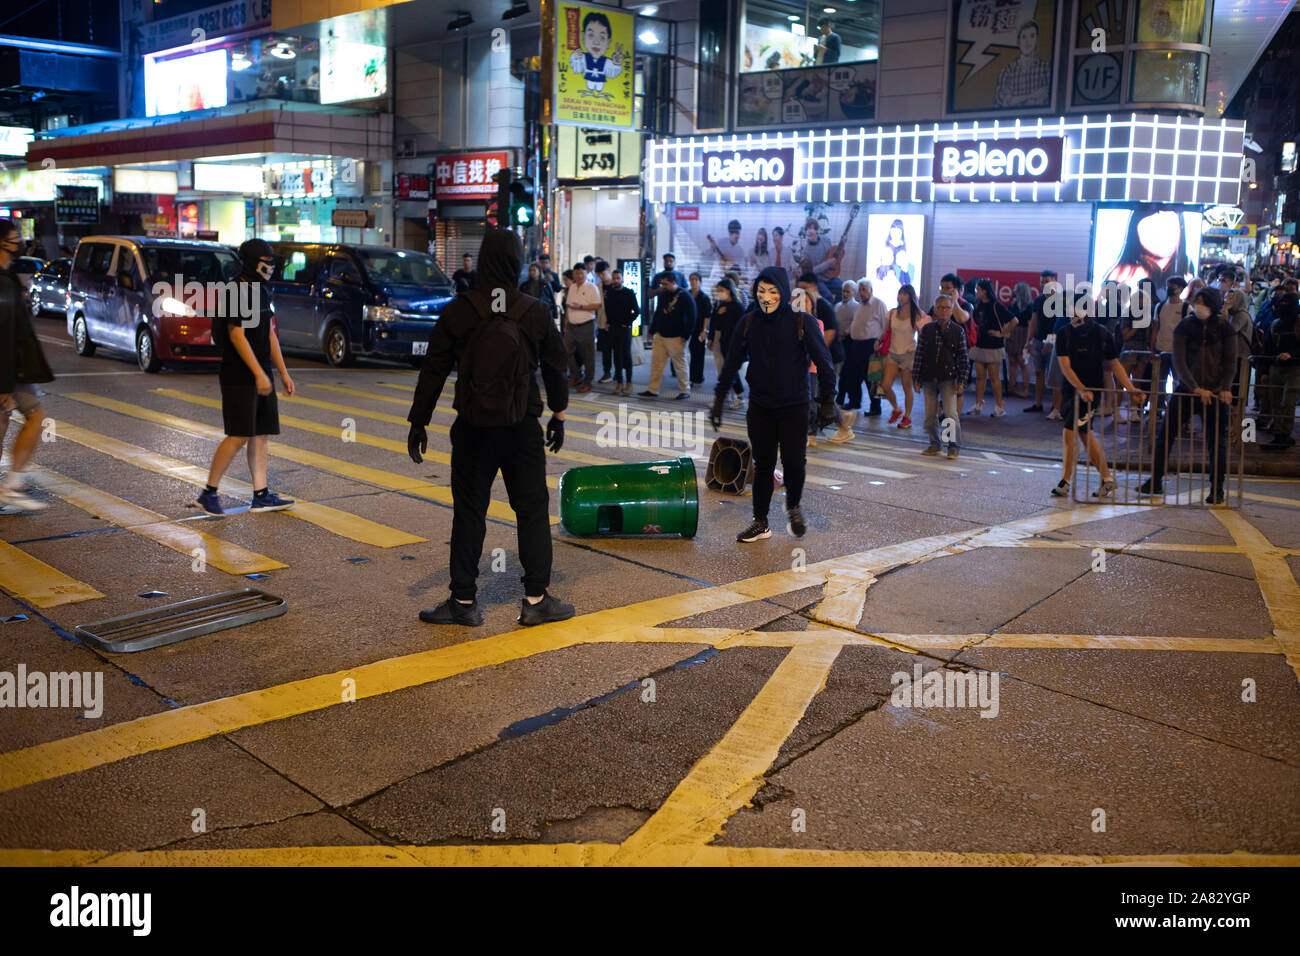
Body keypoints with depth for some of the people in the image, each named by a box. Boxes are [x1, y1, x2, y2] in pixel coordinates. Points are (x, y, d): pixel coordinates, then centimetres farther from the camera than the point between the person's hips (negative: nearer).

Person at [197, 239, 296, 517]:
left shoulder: (263, 293, 16)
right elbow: (237, 336, -19)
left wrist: (283, 373, 17)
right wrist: (259, 374, -23)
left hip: (260, 376, 9)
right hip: (239, 378, -9)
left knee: (260, 435, 8)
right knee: (239, 436, -9)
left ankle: (261, 496, 11)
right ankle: (209, 493, 0)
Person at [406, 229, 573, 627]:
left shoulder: (458, 311, -4)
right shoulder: (535, 312, -1)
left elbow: (433, 370, -2)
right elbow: (555, 367, 8)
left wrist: (418, 422, 5)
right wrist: (558, 414, 22)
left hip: (473, 428, 0)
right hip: (523, 429, 1)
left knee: (469, 512, 6)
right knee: (532, 509, 8)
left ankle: (463, 601, 10)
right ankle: (536, 599, 9)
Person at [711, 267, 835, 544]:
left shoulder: (802, 322, -7)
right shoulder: (749, 322, 1)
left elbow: (823, 362, -3)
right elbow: (732, 363, 7)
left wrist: (827, 399, -5)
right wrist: (718, 399, 7)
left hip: (794, 406, -2)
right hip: (760, 406, 2)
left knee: (793, 461, -7)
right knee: (763, 464, 5)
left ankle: (793, 507, 22)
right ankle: (760, 523, 17)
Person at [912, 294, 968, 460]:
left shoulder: (958, 331, -1)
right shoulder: (926, 329, 2)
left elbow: (963, 357, 1)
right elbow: (919, 354, 5)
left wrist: (961, 380, -4)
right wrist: (916, 378, 3)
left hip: (948, 378, -2)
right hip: (929, 378, 2)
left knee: (950, 413, -9)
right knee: (930, 414, 7)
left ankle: (953, 447, 2)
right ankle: (935, 444, 22)